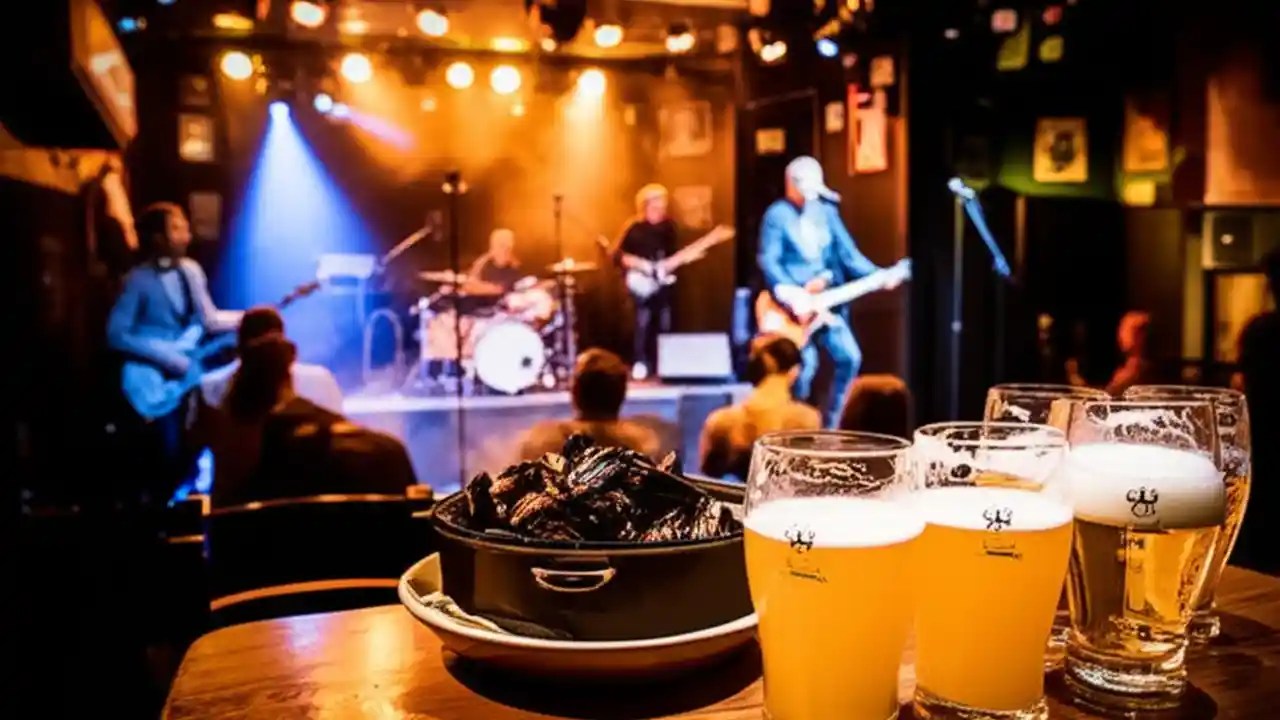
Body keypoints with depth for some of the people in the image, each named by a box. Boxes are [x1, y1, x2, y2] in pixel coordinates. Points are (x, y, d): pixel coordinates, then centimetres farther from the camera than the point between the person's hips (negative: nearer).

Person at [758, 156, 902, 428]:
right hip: (792, 305, -6)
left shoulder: (826, 210, 11)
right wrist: (791, 293, -28)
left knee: (850, 357, -2)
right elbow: (768, 261, -15)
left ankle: (827, 424, 11)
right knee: (806, 363, -14)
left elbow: (848, 252, 9)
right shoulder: (777, 215, -6)